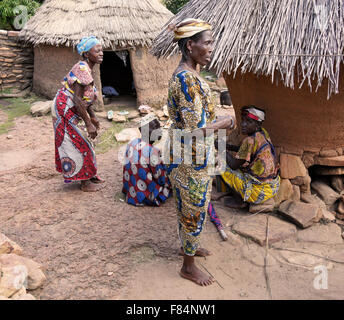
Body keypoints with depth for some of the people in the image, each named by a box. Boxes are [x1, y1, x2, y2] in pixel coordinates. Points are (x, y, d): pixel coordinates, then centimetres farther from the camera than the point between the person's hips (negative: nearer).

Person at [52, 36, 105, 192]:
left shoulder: (86, 68, 8)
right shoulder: (82, 69, -22)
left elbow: (85, 97, 16)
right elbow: (77, 99, -27)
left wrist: (93, 117, 17)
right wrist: (89, 123, -25)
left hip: (72, 111, 10)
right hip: (65, 110, -10)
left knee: (82, 142, 16)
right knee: (79, 144, -2)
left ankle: (89, 175, 29)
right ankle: (86, 183, 10)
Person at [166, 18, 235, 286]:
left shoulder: (187, 74, 7)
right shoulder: (187, 78, -25)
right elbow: (196, 128, -28)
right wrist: (227, 122, -13)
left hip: (194, 154, 10)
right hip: (192, 159, -10)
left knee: (188, 207, 25)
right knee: (195, 210, 6)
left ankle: (189, 244, 46)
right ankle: (189, 266, 25)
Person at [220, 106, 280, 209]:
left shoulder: (250, 140, -23)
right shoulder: (263, 133, 2)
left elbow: (234, 164, -17)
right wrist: (229, 146, 10)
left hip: (261, 192, -9)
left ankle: (239, 201, 7)